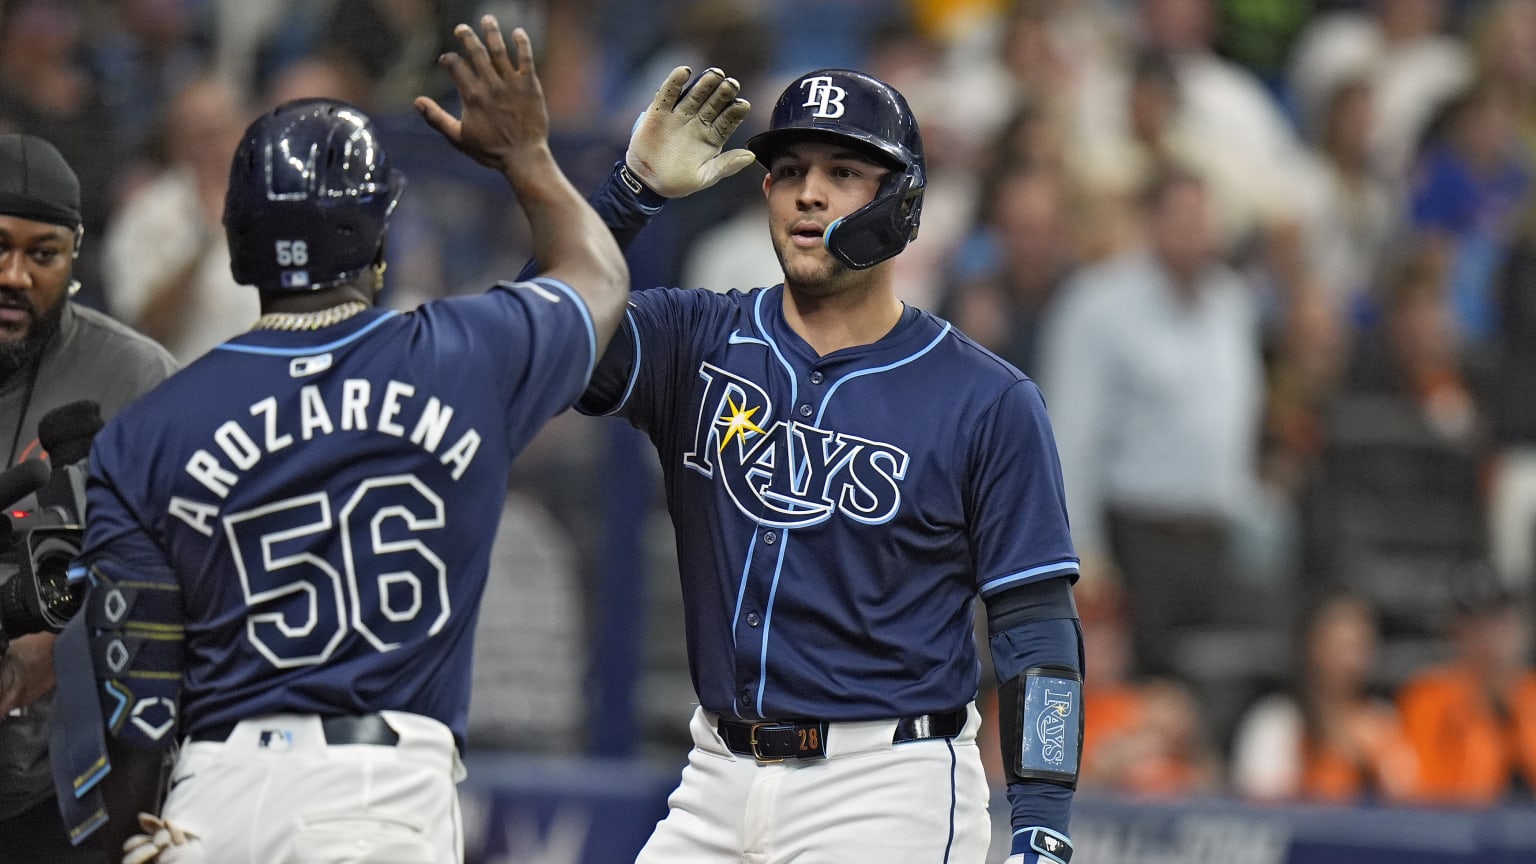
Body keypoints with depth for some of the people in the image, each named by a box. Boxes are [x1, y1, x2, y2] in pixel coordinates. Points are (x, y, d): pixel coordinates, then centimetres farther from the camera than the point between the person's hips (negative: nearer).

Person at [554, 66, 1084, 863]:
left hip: (889, 797, -4)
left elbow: (1038, 629, -4)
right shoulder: (699, 343, 7)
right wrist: (634, 190, -20)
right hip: (718, 787, 4)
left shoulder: (988, 402, -2)